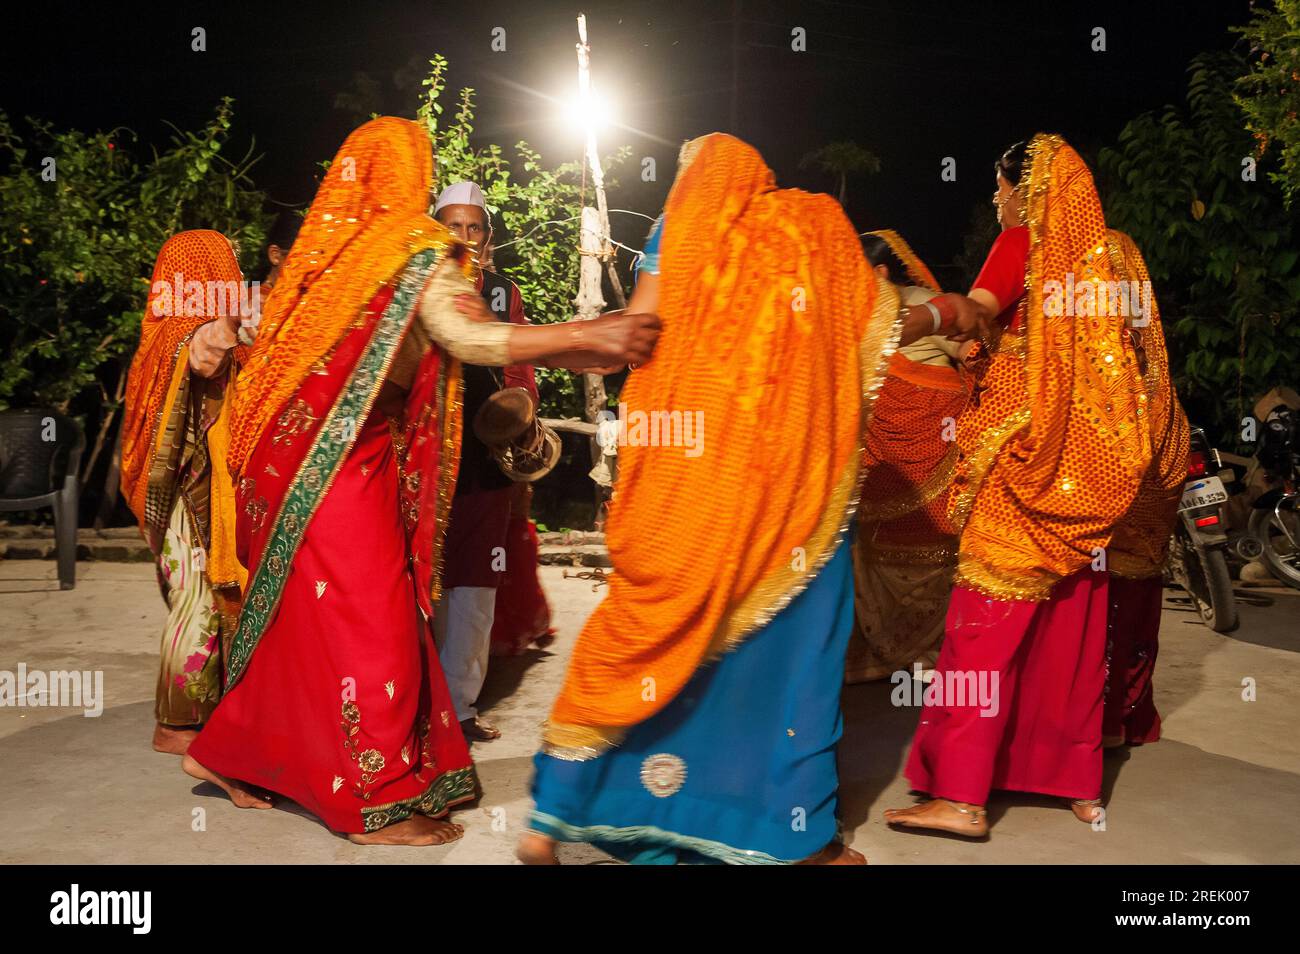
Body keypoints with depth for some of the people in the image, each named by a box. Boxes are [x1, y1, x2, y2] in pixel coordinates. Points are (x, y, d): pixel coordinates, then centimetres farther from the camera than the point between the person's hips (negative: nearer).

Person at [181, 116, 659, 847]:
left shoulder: (328, 240, 13)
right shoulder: (417, 245, -10)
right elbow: (471, 336, -22)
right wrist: (587, 336, -23)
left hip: (297, 450, 8)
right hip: (346, 457, -8)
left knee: (296, 615, 17)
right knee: (371, 621, -1)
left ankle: (232, 752, 28)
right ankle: (379, 801, 8)